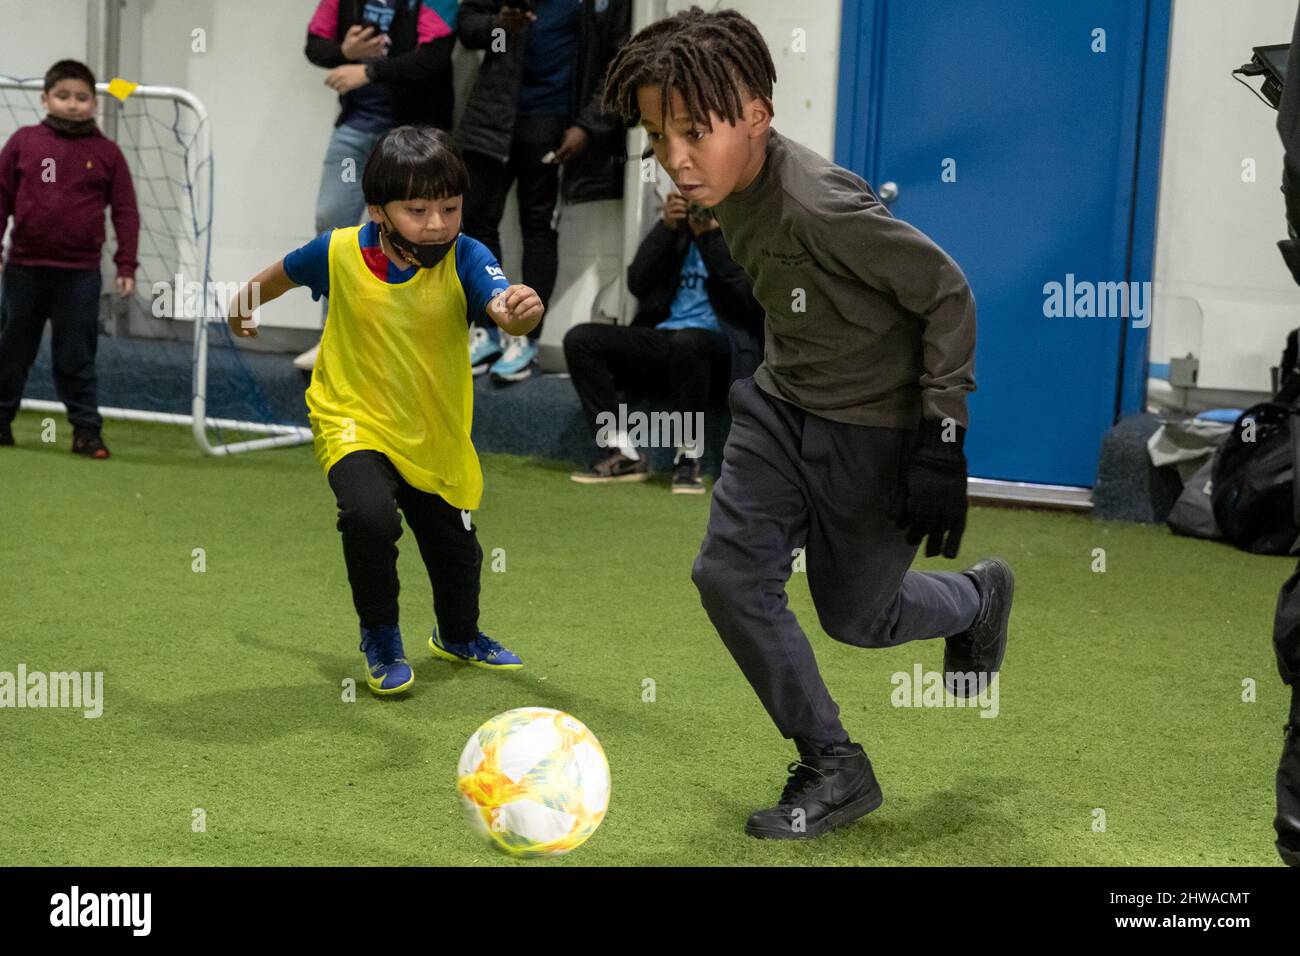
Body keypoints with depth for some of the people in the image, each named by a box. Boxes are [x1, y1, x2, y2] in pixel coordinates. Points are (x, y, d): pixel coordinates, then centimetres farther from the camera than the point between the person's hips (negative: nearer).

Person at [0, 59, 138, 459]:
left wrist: (126, 267, -2)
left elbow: (125, 212, 2)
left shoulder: (107, 153, 0)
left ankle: (86, 429, 9)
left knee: (76, 357, 3)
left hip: (80, 274, -1)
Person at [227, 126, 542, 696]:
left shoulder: (464, 259, -20)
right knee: (369, 514, -29)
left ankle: (459, 637, 51)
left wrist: (521, 311, -64)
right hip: (354, 420, -2)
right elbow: (284, 273, 6)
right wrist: (243, 304, 24)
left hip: (435, 434, 2)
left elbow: (504, 308, -40)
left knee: (454, 543, 16)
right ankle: (380, 639, -2)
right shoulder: (340, 252, -17)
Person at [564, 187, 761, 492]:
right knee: (580, 338, -15)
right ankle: (623, 455, -15)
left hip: (722, 345, -5)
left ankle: (688, 459, -23)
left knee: (685, 341, -40)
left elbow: (747, 300, -13)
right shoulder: (677, 221, 16)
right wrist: (665, 227, -6)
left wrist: (710, 236, -17)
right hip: (662, 337, 6)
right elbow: (638, 284, 6)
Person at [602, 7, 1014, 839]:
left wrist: (942, 439, -22)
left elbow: (947, 291, -23)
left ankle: (979, 598, 42)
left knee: (855, 615, 8)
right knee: (728, 575, -3)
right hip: (783, 406, 7)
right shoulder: (729, 187, -6)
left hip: (876, 430, -7)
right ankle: (834, 769, 11)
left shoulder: (819, 206, -31)